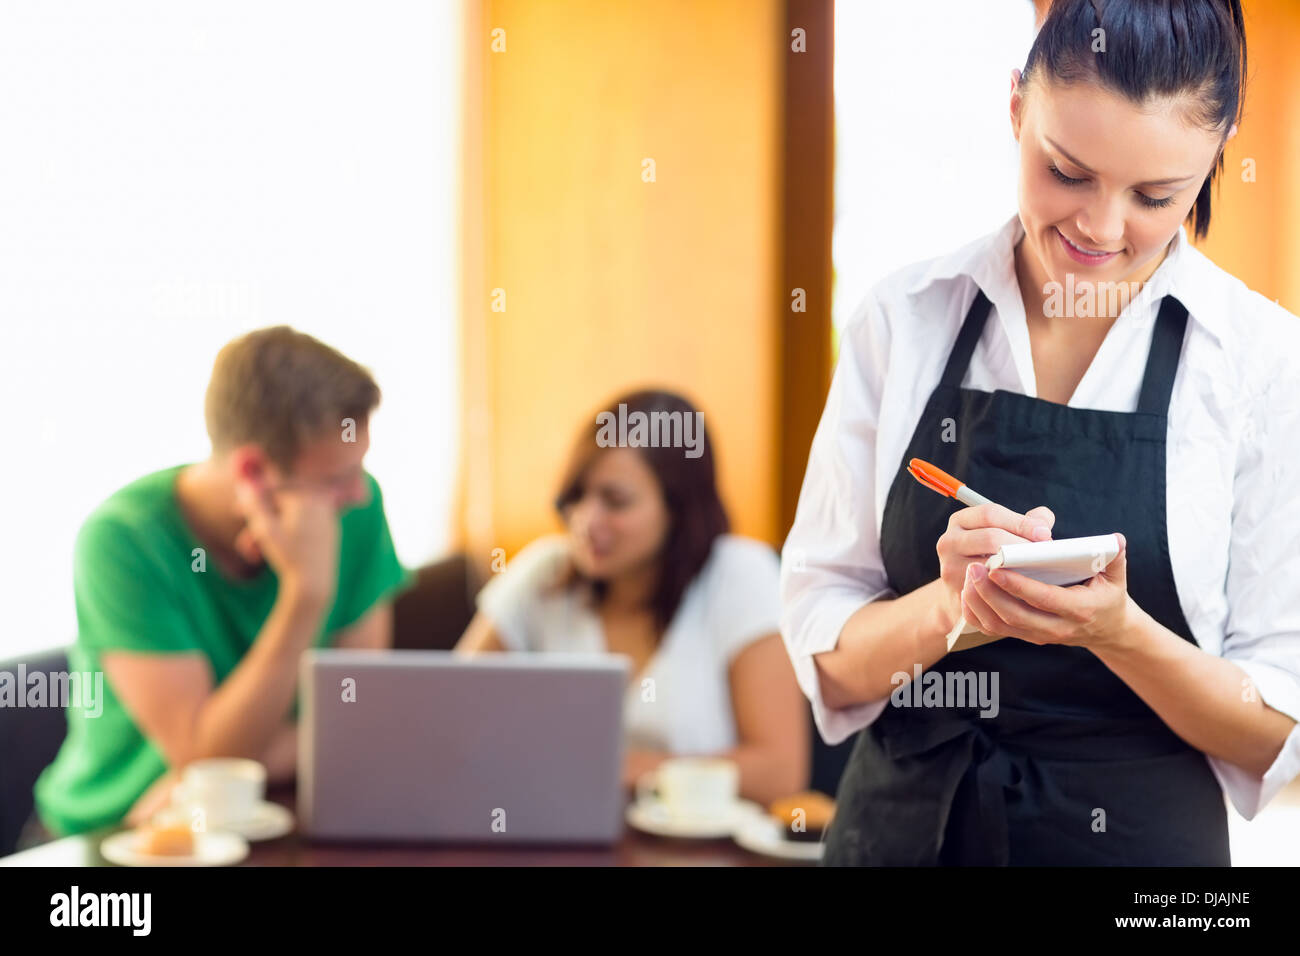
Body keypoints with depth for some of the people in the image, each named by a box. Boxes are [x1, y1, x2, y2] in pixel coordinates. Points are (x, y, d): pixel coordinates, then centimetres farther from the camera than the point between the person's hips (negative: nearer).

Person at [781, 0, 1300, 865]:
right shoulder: (903, 317, -7)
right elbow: (824, 660, -6)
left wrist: (1118, 631, -24)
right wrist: (949, 607, -25)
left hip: (1143, 835, -1)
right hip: (898, 826, 1)